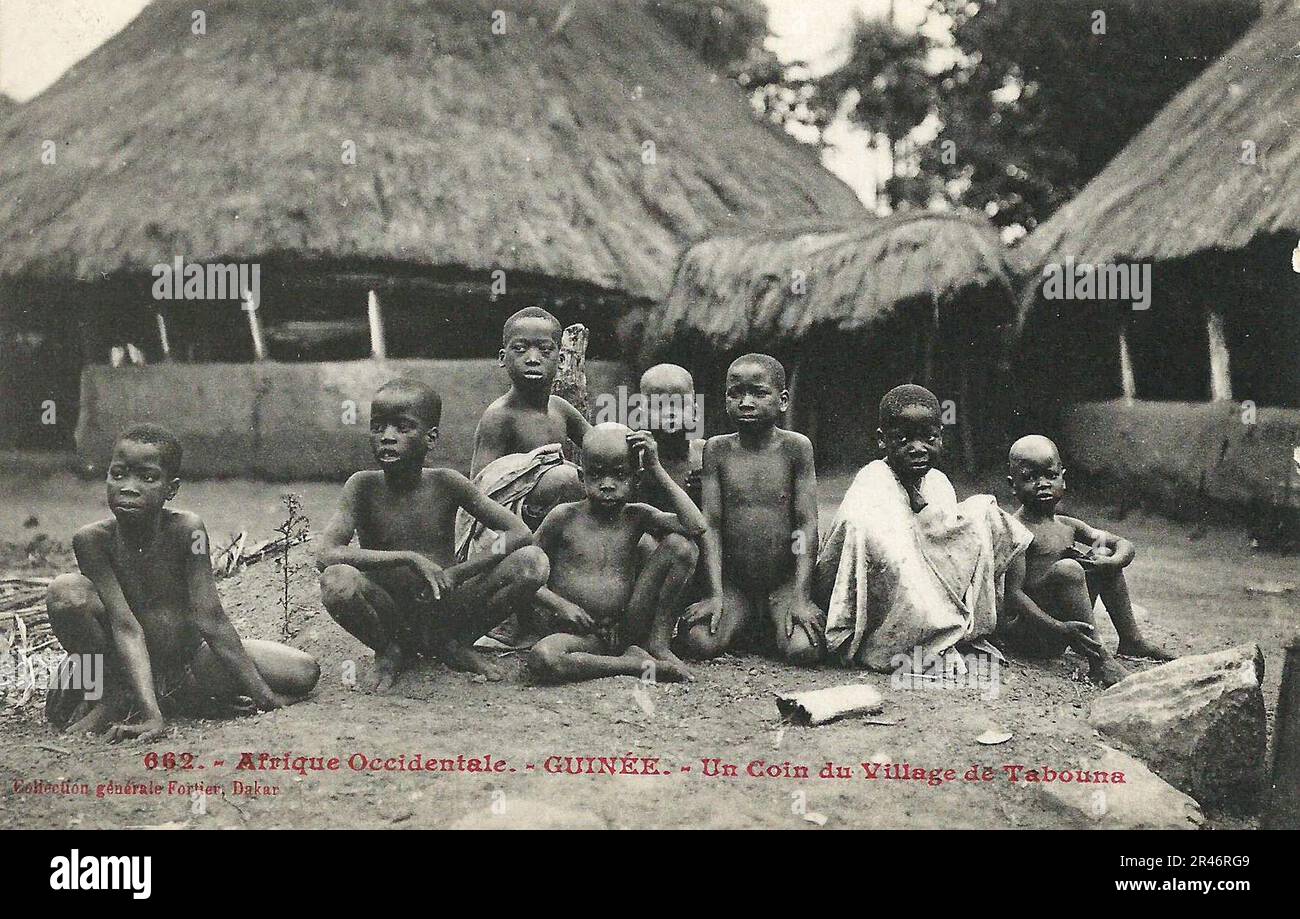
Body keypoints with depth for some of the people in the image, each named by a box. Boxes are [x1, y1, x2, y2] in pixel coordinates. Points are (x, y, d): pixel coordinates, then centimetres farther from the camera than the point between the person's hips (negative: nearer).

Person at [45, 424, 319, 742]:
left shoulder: (185, 529, -19)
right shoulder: (92, 539, -19)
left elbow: (210, 620, -19)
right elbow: (126, 627, -26)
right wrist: (149, 713, -36)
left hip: (188, 657, 2)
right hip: (123, 662, -2)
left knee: (304, 672, -13)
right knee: (66, 591, -27)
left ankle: (171, 698, -3)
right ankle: (111, 696, -6)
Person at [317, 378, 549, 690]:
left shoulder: (446, 483, -6)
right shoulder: (363, 485, -8)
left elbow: (520, 534, -10)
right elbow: (325, 556, -22)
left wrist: (454, 574, -22)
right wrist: (409, 559, -29)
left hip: (445, 608, 1)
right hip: (389, 615, -1)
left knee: (533, 562, -17)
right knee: (337, 581, -33)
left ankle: (454, 643, 4)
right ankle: (390, 651, -1)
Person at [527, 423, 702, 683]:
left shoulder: (636, 517, 5)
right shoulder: (564, 518, 0)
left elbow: (696, 526, -12)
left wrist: (656, 470, -8)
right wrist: (559, 605, -13)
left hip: (627, 629, 2)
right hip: (580, 632, -2)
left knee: (679, 545, -9)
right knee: (540, 659, -38)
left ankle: (658, 644, -4)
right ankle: (636, 665, -20)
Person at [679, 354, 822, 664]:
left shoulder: (796, 447, -3)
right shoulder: (717, 450, 1)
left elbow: (807, 523, -6)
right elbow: (711, 524, -3)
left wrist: (801, 596, -13)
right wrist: (715, 593, -11)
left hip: (785, 583, -1)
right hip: (733, 583, 1)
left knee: (804, 650, -24)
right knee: (699, 644, -22)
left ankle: (769, 630, 11)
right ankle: (743, 627, 11)